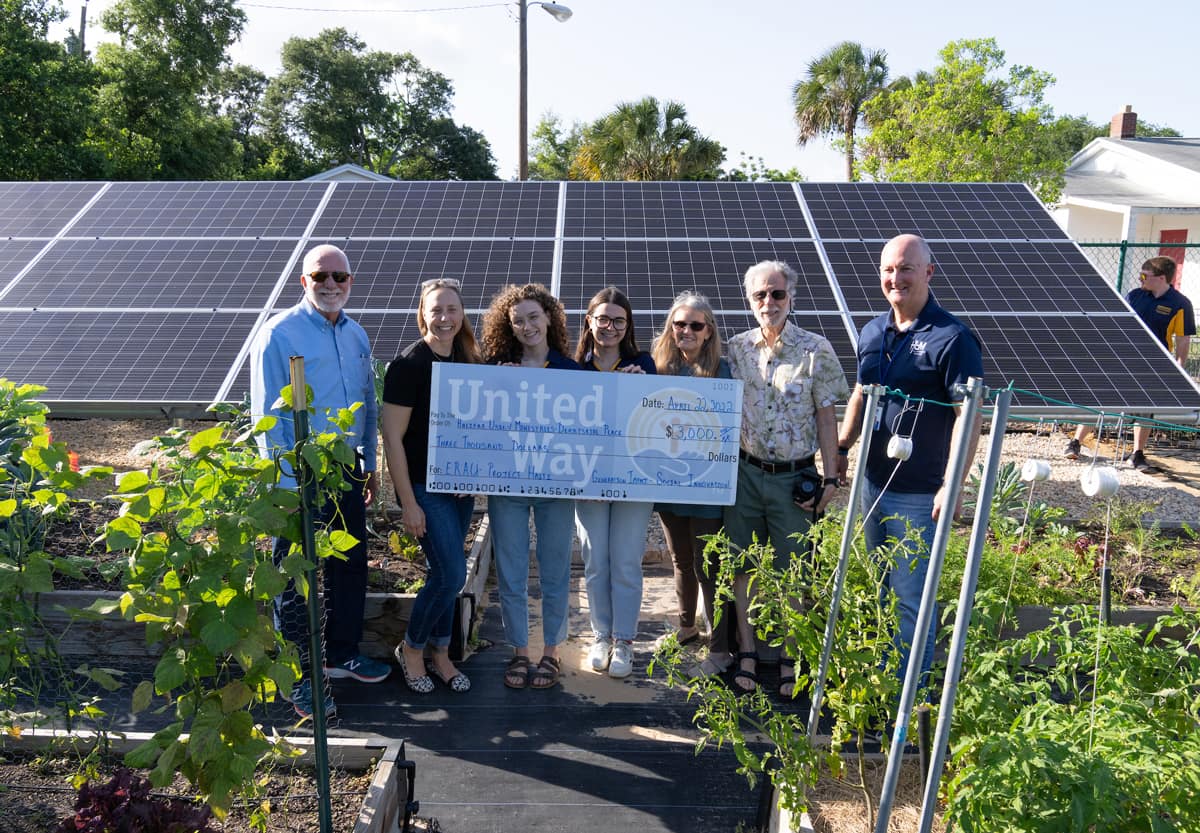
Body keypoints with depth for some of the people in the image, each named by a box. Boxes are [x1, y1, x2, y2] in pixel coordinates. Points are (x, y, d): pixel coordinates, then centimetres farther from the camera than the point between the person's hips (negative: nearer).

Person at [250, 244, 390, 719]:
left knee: (350, 565, 17)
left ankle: (342, 655, 35)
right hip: (299, 474, -7)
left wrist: (370, 466, 16)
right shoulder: (279, 334, -11)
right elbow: (268, 416, -13)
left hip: (347, 468, 7)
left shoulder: (356, 335, 10)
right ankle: (299, 678, 17)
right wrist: (287, 480, -16)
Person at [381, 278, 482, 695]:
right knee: (452, 574, -7)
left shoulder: (468, 360, 6)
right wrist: (408, 503, -15)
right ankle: (411, 649, 16)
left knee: (445, 572, 13)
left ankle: (440, 655, 28)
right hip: (423, 487, -6)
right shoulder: (408, 364, -13)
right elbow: (393, 438, -14)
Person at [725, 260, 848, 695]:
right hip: (744, 474, 3)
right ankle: (747, 652, 23)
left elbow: (826, 418, -3)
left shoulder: (816, 350, -5)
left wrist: (830, 479, -6)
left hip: (794, 478, -2)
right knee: (744, 567, 10)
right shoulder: (736, 349, 2)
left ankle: (789, 659, 21)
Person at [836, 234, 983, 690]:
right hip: (875, 482, 7)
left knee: (913, 596, 0)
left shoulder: (953, 338, -13)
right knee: (880, 588, 20)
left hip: (920, 493, -7)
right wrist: (841, 449, 15)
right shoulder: (872, 332, 7)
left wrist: (952, 485, -22)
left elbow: (968, 415, -17)